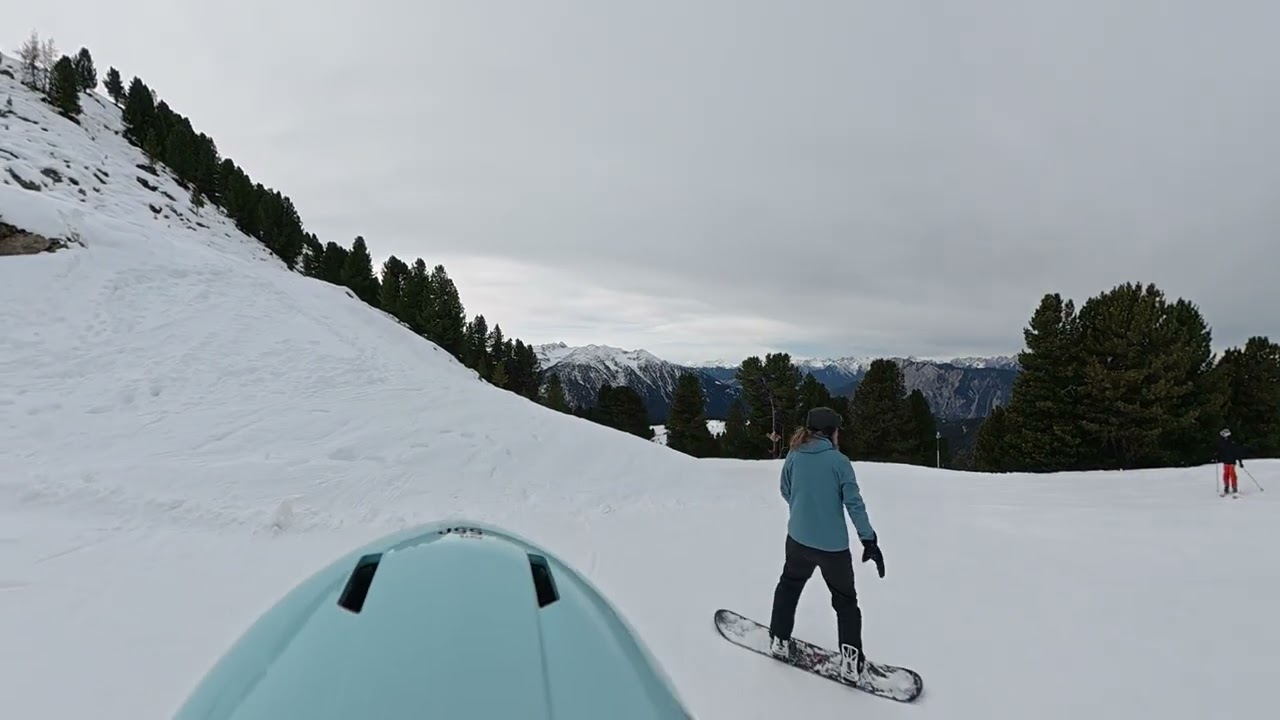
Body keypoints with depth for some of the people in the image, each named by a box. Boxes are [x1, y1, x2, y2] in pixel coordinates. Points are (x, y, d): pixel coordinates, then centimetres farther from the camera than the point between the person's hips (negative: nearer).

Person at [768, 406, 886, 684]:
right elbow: (854, 503, -15)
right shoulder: (838, 460, -13)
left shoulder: (794, 456, -3)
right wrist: (869, 541, -10)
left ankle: (779, 640, 32)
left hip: (798, 539, 3)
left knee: (789, 585, 26)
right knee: (845, 600, 17)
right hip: (833, 546, -3)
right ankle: (851, 661, 13)